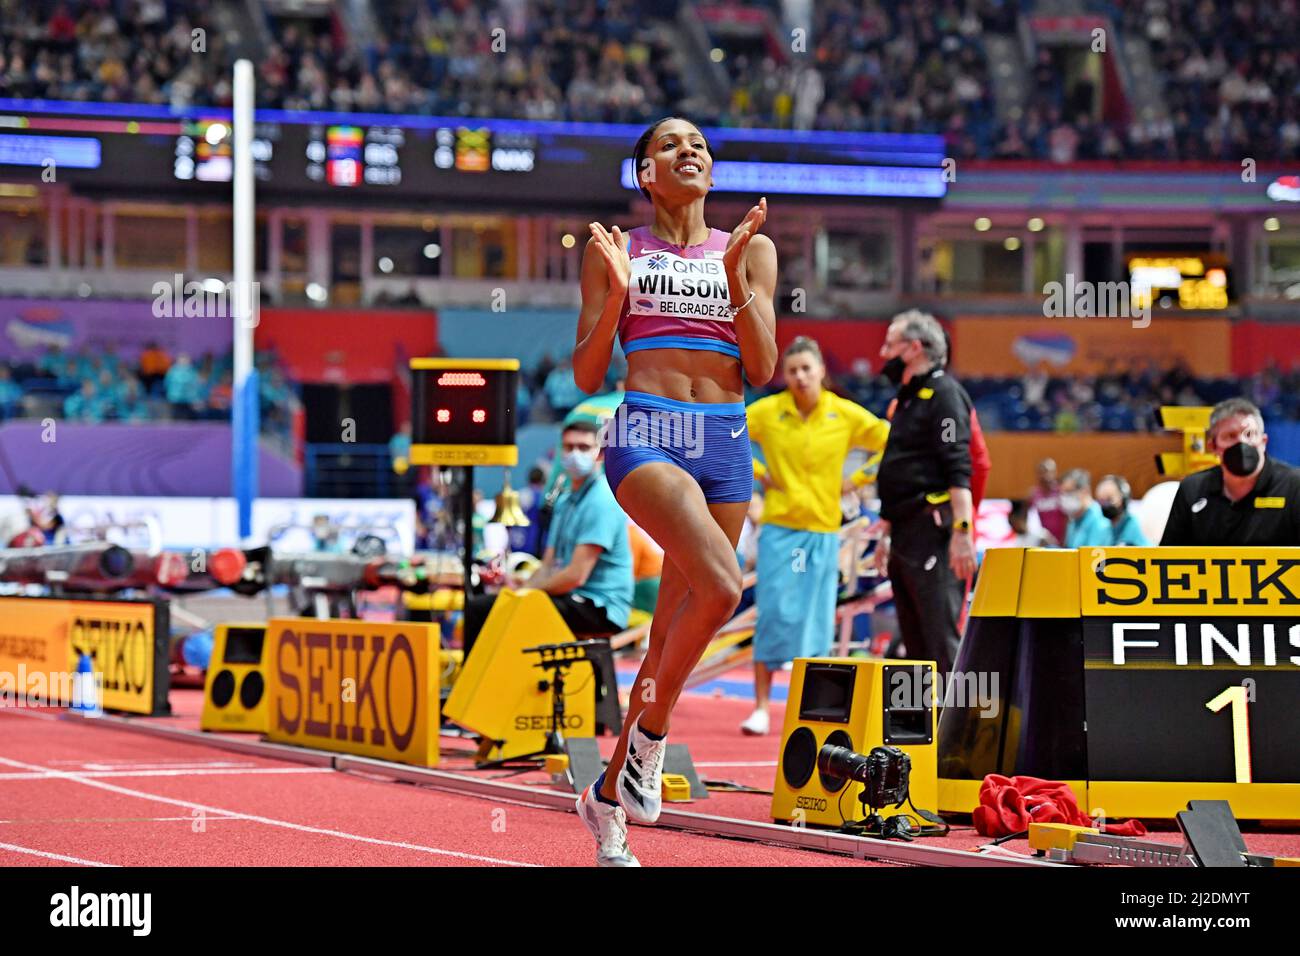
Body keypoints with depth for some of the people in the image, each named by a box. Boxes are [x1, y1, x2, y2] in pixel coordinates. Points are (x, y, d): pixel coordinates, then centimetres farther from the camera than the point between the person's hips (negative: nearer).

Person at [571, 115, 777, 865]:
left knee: (673, 631, 5)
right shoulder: (618, 251, 7)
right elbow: (587, 377, 4)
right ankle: (650, 733, -8)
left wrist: (733, 277, -8)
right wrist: (618, 293, -11)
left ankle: (611, 792, 19)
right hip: (645, 436, -4)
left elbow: (763, 369, 3)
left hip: (725, 445, 4)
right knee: (722, 587, -28)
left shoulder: (751, 250, 12)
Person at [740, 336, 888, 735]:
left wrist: (857, 480, 0)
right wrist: (755, 473, -2)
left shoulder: (846, 415, -1)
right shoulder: (767, 411, -3)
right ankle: (761, 708, -2)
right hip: (779, 528, -1)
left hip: (823, 531, 1)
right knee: (773, 615, -7)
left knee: (817, 619, 3)